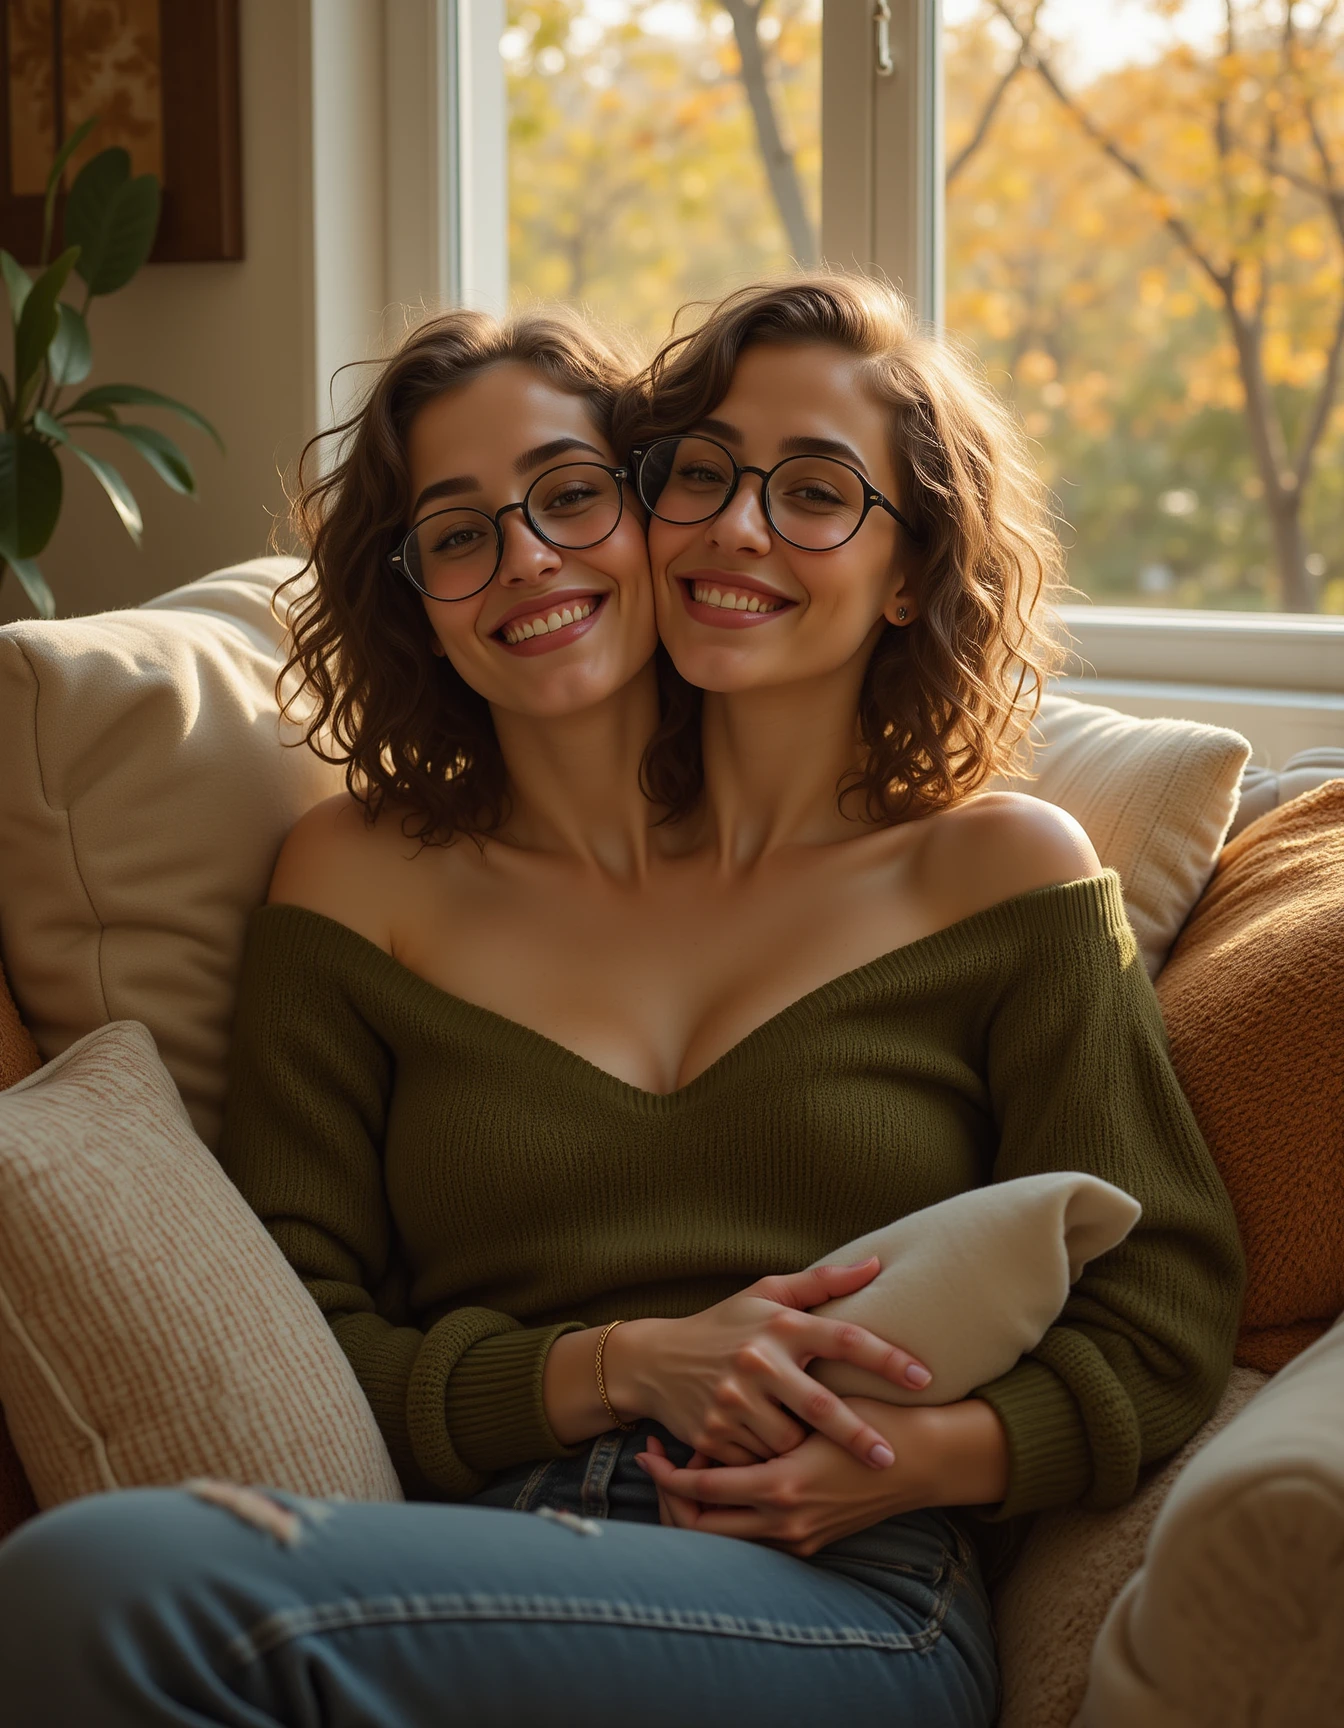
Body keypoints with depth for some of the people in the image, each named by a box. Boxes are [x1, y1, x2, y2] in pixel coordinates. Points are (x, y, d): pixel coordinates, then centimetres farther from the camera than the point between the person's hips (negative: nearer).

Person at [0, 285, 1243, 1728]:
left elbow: (1157, 1329, 9)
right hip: (469, 1565, 3)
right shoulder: (360, 883, 16)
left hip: (847, 1609, -3)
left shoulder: (1005, 876, 13)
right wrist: (619, 1370, -8)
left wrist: (927, 1454, -11)